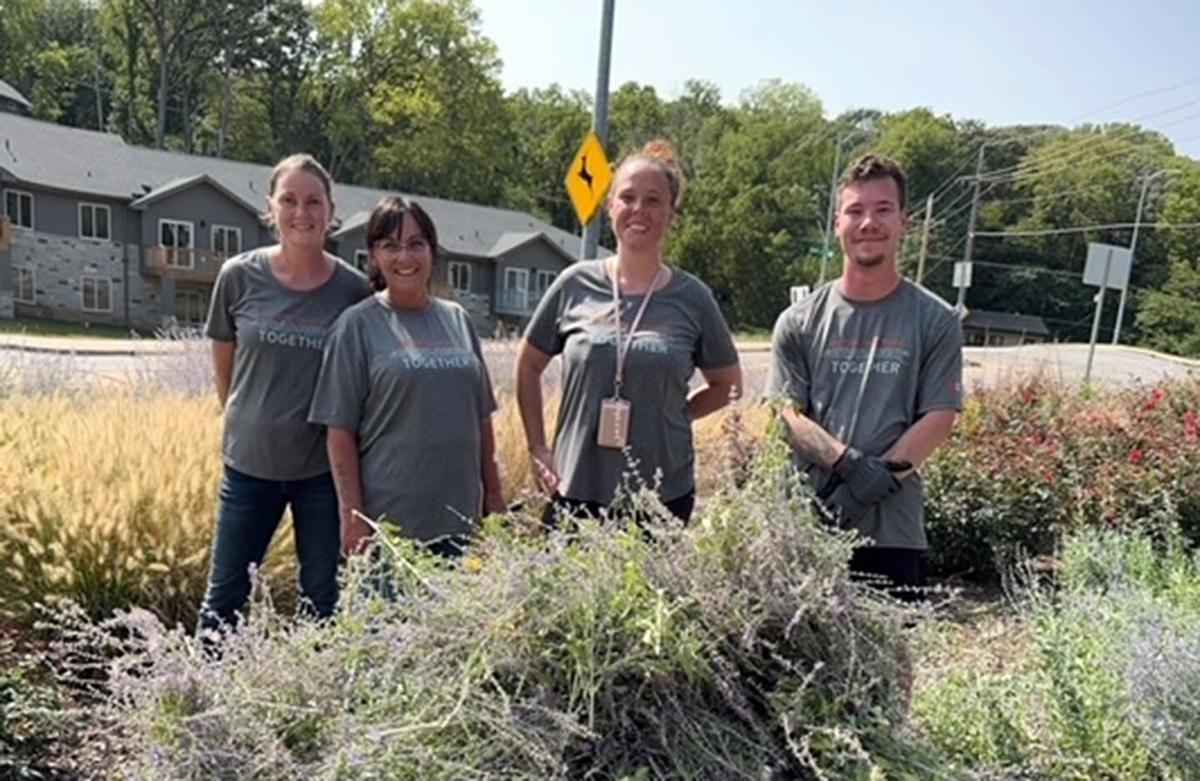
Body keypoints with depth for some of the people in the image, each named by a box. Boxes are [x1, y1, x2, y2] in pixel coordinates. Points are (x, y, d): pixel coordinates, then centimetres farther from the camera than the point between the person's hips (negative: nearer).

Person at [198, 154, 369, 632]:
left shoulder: (353, 289, -7)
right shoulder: (239, 276, -5)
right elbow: (222, 364, 8)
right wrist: (246, 421, 8)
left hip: (324, 468, -1)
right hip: (249, 464, 1)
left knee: (322, 598, 13)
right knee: (224, 595, 14)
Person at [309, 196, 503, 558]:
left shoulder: (458, 320, 9)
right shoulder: (358, 325, -3)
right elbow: (340, 430, -5)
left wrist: (494, 496, 12)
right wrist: (352, 516, -9)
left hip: (458, 520, 4)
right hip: (388, 523, -4)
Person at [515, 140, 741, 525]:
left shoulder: (692, 297, 0)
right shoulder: (576, 285, 0)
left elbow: (727, 383, 13)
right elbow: (528, 366, 12)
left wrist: (669, 417, 2)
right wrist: (537, 448, 7)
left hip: (664, 495, 0)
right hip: (576, 491, 0)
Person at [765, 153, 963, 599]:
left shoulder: (936, 321, 6)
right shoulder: (799, 321, 7)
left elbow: (939, 417, 0)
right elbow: (786, 414, 1)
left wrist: (882, 475, -13)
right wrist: (848, 462, -15)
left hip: (892, 529, 0)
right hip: (805, 523, 1)